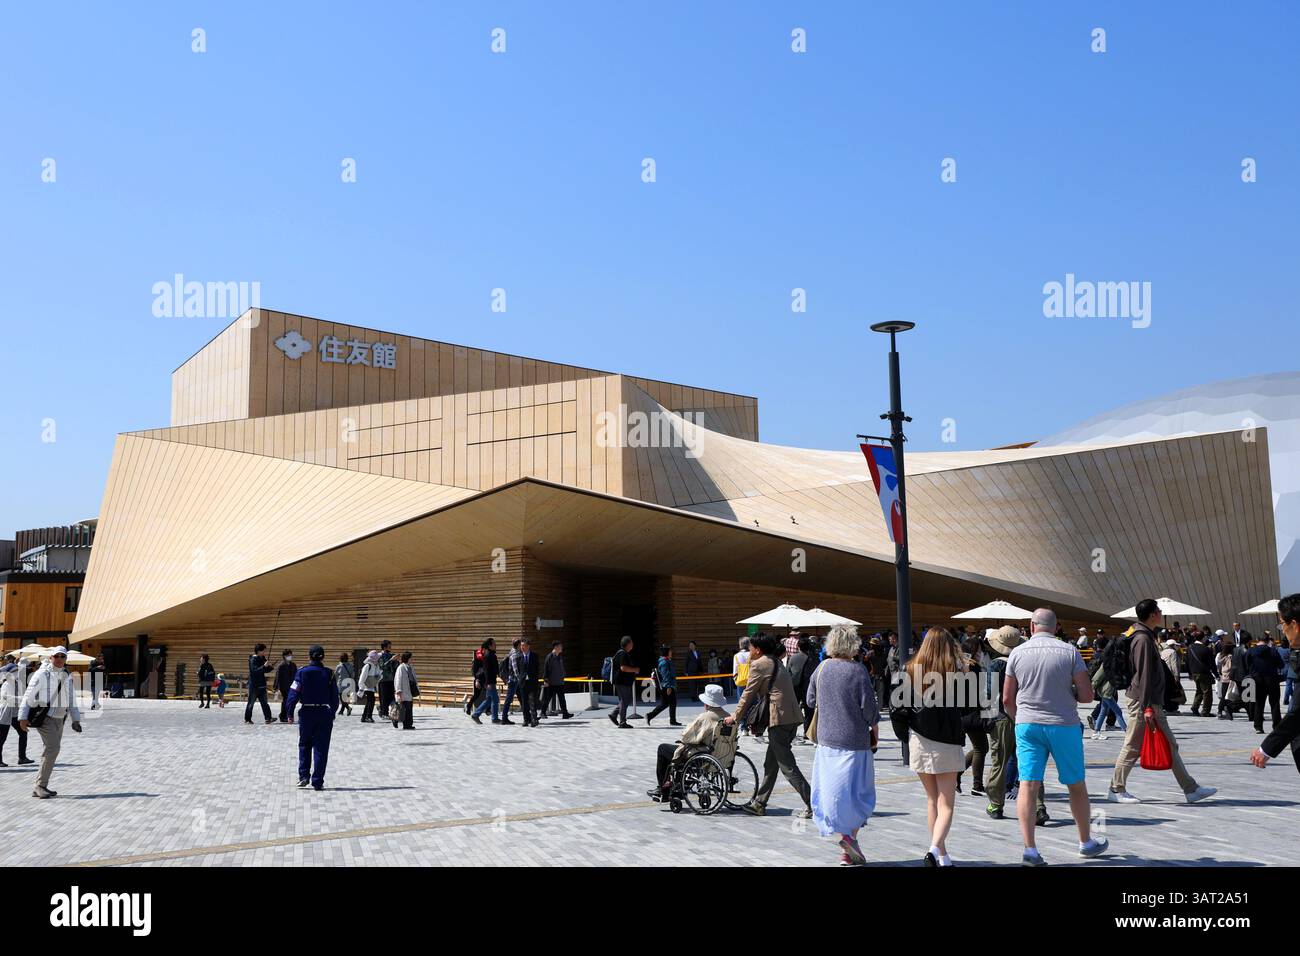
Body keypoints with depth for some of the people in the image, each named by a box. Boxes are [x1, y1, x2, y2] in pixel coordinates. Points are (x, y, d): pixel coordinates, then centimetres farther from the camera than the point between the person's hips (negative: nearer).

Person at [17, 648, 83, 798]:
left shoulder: (68, 677, 13)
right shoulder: (42, 674, -7)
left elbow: (72, 700, 19)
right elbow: (28, 696, -7)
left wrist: (76, 720, 14)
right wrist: (23, 717, -13)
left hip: (59, 719, 7)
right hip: (44, 717, -7)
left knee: (52, 750, 8)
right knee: (53, 747, -19)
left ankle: (39, 788, 17)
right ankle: (41, 786, -11)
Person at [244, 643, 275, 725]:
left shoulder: (262, 658, 10)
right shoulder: (253, 660, -13)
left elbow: (265, 670, 16)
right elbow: (255, 670, -27)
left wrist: (270, 667, -4)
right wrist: (264, 666, -36)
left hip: (261, 685, 8)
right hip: (254, 685, -8)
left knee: (264, 702, 4)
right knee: (251, 702, 2)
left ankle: (268, 718, 1)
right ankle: (247, 719, 12)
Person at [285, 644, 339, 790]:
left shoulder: (302, 672, -5)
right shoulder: (329, 674, -1)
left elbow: (293, 694, -8)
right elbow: (335, 696, 3)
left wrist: (290, 713, 0)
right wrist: (332, 713, 13)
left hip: (307, 713, 0)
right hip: (325, 713, 0)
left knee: (304, 745, 19)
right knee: (321, 748, 5)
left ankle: (303, 776, 11)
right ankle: (317, 782, 4)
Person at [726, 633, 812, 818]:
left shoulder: (758, 665, -6)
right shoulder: (776, 663, 22)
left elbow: (748, 694, -2)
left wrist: (735, 717, 9)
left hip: (779, 718, -10)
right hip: (791, 716, 10)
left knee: (787, 765, -7)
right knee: (770, 763, 16)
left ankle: (812, 805, -10)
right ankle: (759, 803, 22)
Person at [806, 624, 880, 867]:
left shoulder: (822, 668, 0)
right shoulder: (857, 671, -13)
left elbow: (811, 701, 10)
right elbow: (869, 707, -11)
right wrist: (875, 731, 4)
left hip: (826, 739, 4)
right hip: (855, 740, -4)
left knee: (832, 790, 9)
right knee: (857, 790, 8)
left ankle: (846, 848, 10)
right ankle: (850, 835, -6)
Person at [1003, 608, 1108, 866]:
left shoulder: (1018, 653, 0)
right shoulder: (1070, 652, -6)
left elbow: (1007, 699, 3)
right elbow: (1087, 696, -6)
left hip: (1027, 725, 1)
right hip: (1063, 726, -1)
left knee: (1028, 785, -2)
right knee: (1076, 785, 15)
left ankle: (1029, 849, -9)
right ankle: (1086, 842, 29)